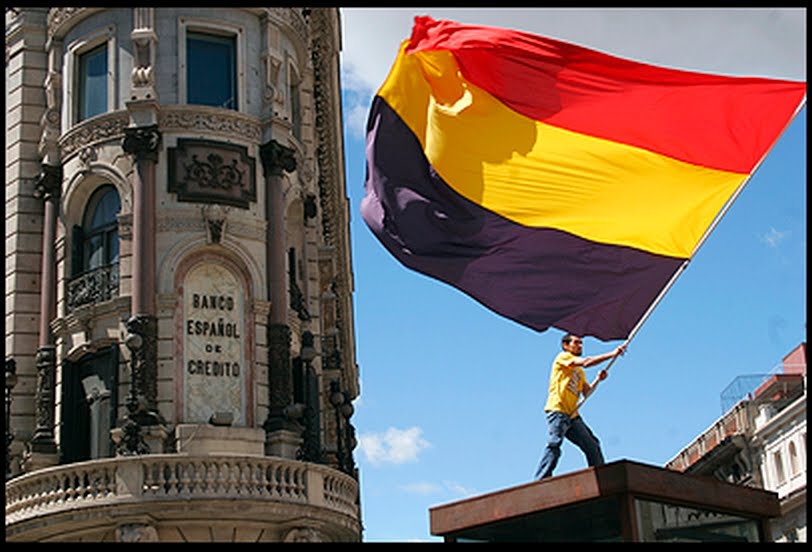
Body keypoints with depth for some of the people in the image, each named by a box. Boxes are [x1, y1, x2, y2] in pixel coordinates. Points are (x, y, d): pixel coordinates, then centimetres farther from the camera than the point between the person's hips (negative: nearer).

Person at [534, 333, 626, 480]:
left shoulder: (579, 371, 28)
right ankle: (539, 482, -26)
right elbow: (586, 362, -12)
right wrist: (612, 354, -9)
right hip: (558, 410, -9)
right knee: (554, 446, -21)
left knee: (593, 446, 5)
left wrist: (598, 380, 5)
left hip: (572, 415, 9)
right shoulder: (562, 357, 3)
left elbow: (587, 392, 21)